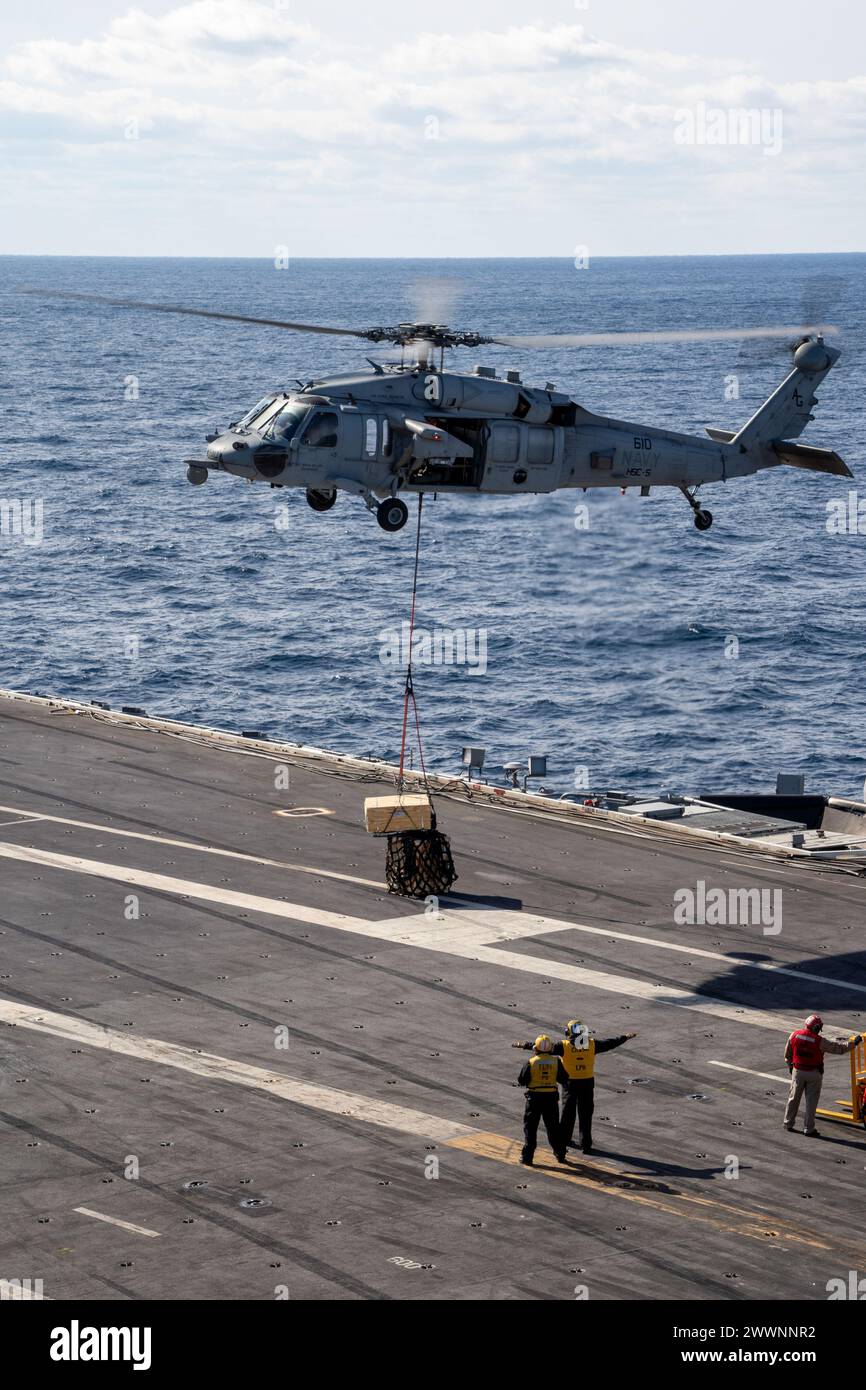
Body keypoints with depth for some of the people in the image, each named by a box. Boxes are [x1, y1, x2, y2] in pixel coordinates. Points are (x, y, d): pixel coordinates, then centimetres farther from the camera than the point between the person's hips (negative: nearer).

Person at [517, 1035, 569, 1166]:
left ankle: (527, 1157, 3)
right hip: (551, 1097, 2)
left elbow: (521, 1081, -7)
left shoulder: (530, 1063, -11)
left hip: (534, 1098, -2)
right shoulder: (556, 1062, -6)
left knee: (530, 1128, 6)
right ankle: (560, 1155, 24)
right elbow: (564, 1078, 2)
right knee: (553, 1127, 16)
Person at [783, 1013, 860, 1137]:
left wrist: (790, 1066, 22)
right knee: (811, 1101, 5)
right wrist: (853, 1043, 0)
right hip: (814, 1073, -3)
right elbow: (839, 1048, -13)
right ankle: (808, 1129, 8)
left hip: (797, 1071, 3)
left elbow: (787, 1053, 6)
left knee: (793, 1098, 17)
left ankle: (788, 1123, 26)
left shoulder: (794, 1035, -8)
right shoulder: (820, 1041, -19)